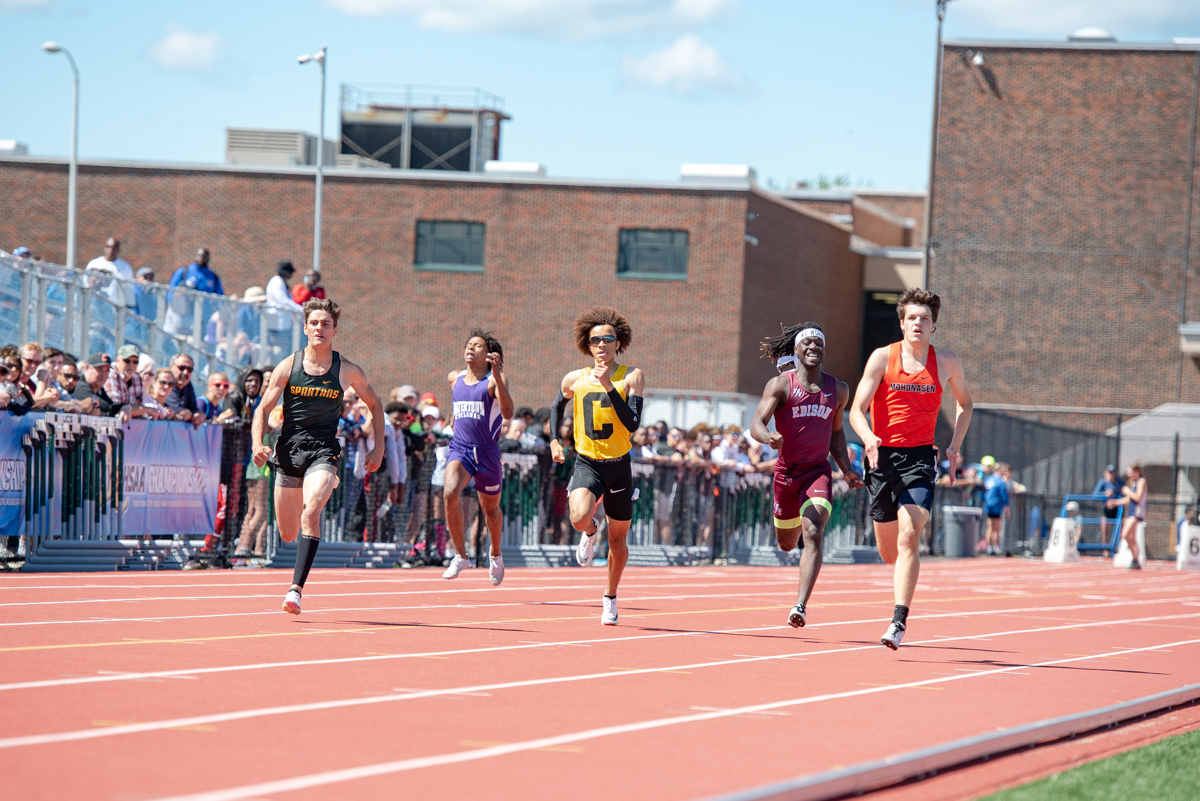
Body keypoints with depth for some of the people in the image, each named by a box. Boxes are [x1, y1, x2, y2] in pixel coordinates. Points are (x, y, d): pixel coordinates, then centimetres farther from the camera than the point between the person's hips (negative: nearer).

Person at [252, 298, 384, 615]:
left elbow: (375, 405, 17)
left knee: (310, 512, -29)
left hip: (323, 452, -2)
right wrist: (257, 444, -17)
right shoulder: (288, 367, 1)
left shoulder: (348, 371, 1)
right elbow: (263, 409, 1)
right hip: (288, 452, 2)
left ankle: (296, 588, -30)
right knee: (288, 535, 8)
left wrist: (379, 448, 12)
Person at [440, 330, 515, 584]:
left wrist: (496, 375, -31)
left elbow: (508, 412, -24)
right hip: (459, 449, 2)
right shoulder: (454, 379, 9)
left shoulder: (495, 380, -7)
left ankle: (495, 555, 43)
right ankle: (460, 555, -14)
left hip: (487, 453, -2)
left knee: (490, 508, 14)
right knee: (451, 493, -25)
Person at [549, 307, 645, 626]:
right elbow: (557, 405, 23)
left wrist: (609, 388, -23)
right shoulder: (575, 380, 1)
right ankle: (590, 532, 10)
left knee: (617, 540, 11)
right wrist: (554, 440, 10)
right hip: (586, 464, 0)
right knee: (579, 517, -29)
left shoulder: (631, 377, -6)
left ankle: (611, 598, 35)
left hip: (619, 466, 0)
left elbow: (632, 424, -17)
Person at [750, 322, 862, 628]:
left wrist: (847, 470, 11)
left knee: (813, 534, -22)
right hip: (786, 472, 0)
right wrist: (769, 437, -37)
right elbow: (756, 424, -13)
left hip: (818, 471, 0)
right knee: (786, 543, 15)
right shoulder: (780, 385, -5)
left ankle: (801, 605, -28)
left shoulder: (838, 390, 6)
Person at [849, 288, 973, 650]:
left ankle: (899, 621, -21)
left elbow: (964, 403, 21)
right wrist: (868, 438, -28)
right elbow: (857, 410, -7)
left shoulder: (946, 363, 3)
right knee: (889, 553, 9)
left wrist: (955, 447, 8)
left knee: (908, 538, -20)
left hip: (919, 457, -1)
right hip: (882, 456, 1)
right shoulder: (883, 358, -2)